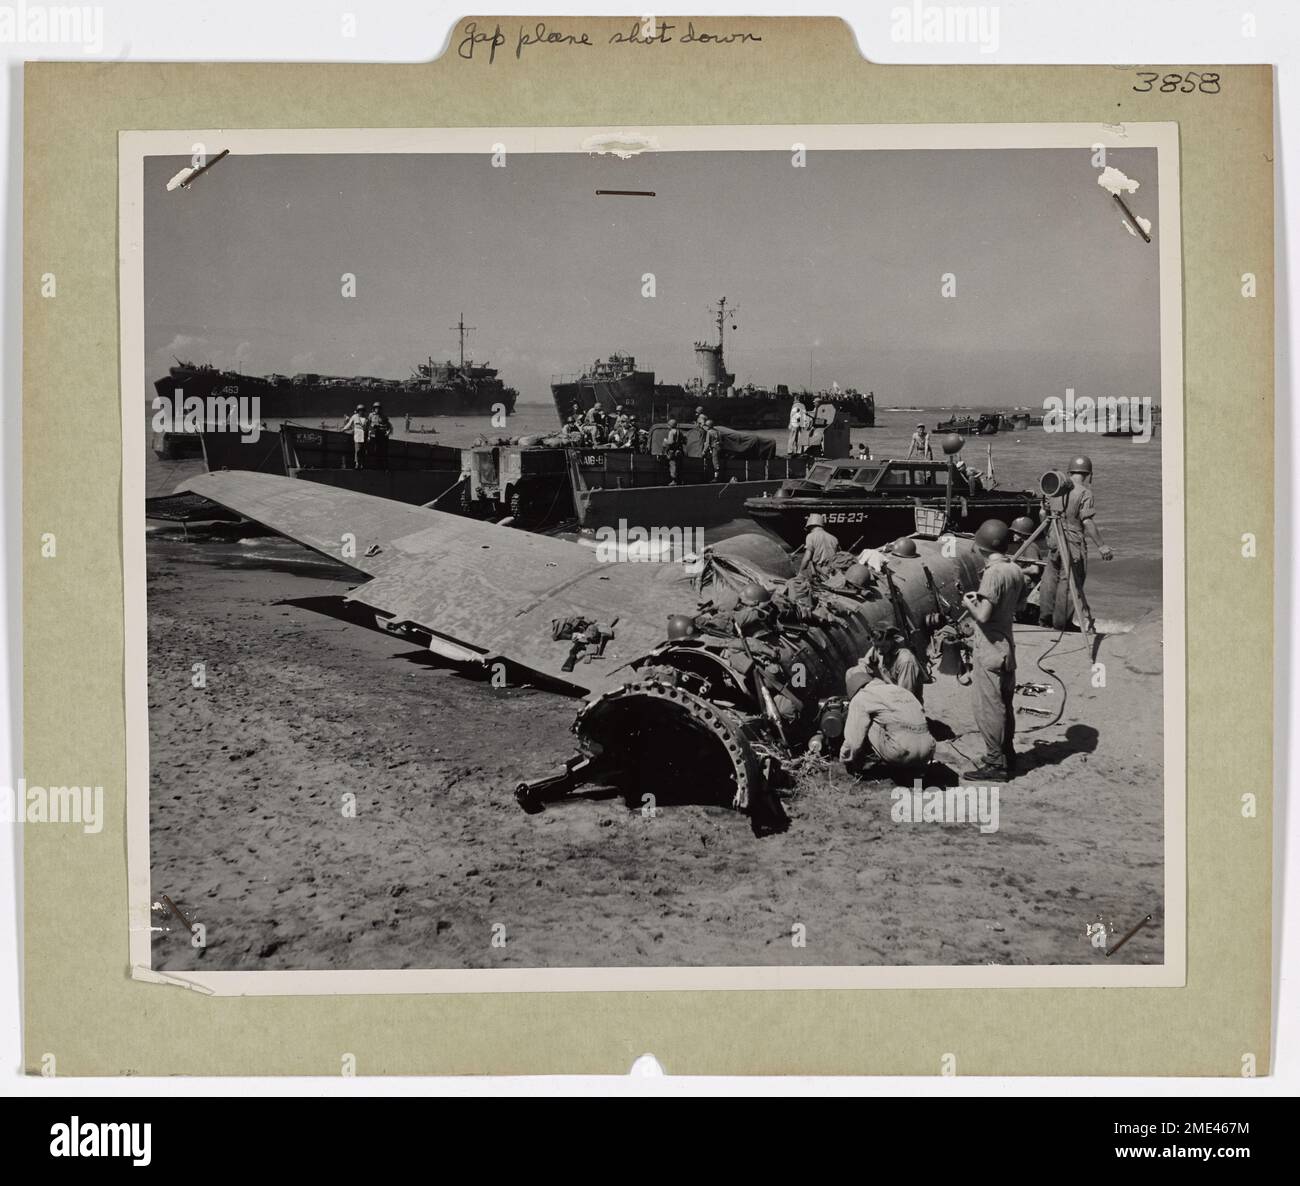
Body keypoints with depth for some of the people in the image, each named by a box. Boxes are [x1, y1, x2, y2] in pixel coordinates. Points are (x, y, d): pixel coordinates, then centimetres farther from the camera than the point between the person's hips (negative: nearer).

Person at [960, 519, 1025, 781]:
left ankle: (995, 765, 2)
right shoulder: (1016, 571, 6)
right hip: (1007, 648, 9)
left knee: (988, 708, -2)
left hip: (988, 652, -9)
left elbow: (983, 615, -24)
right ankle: (1007, 760, 24)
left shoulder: (993, 573, -20)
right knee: (1004, 706, 16)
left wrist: (968, 603, -5)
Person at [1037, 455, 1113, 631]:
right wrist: (1101, 545, -15)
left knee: (1051, 578, 14)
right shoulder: (1084, 493, -12)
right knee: (1070, 583, 2)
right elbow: (1087, 522, -19)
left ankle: (1045, 618, 21)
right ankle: (1062, 623, 7)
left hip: (1054, 541, 6)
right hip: (1074, 543, -6)